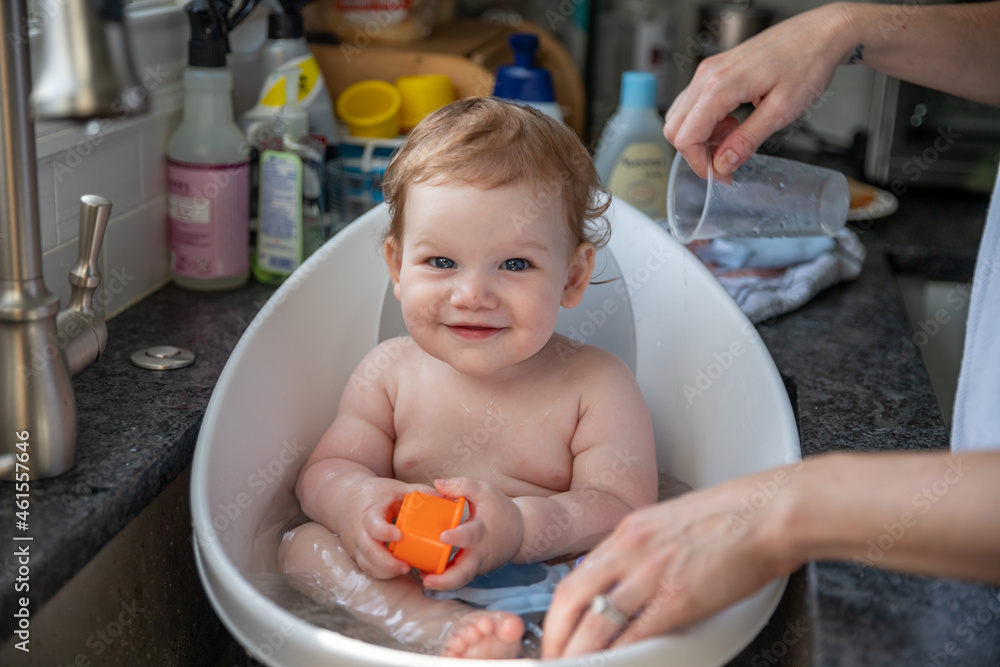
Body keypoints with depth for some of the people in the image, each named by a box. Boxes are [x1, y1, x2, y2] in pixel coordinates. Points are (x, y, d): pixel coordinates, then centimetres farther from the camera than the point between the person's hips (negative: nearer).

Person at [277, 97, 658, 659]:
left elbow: (625, 509, -13)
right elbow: (324, 470, 7)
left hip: (554, 588, -2)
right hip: (407, 587, 3)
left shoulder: (597, 386, -6)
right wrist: (358, 498, -20)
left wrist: (523, 528, -33)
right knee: (303, 545, -20)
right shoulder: (390, 373, 4)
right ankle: (446, 631, -39)